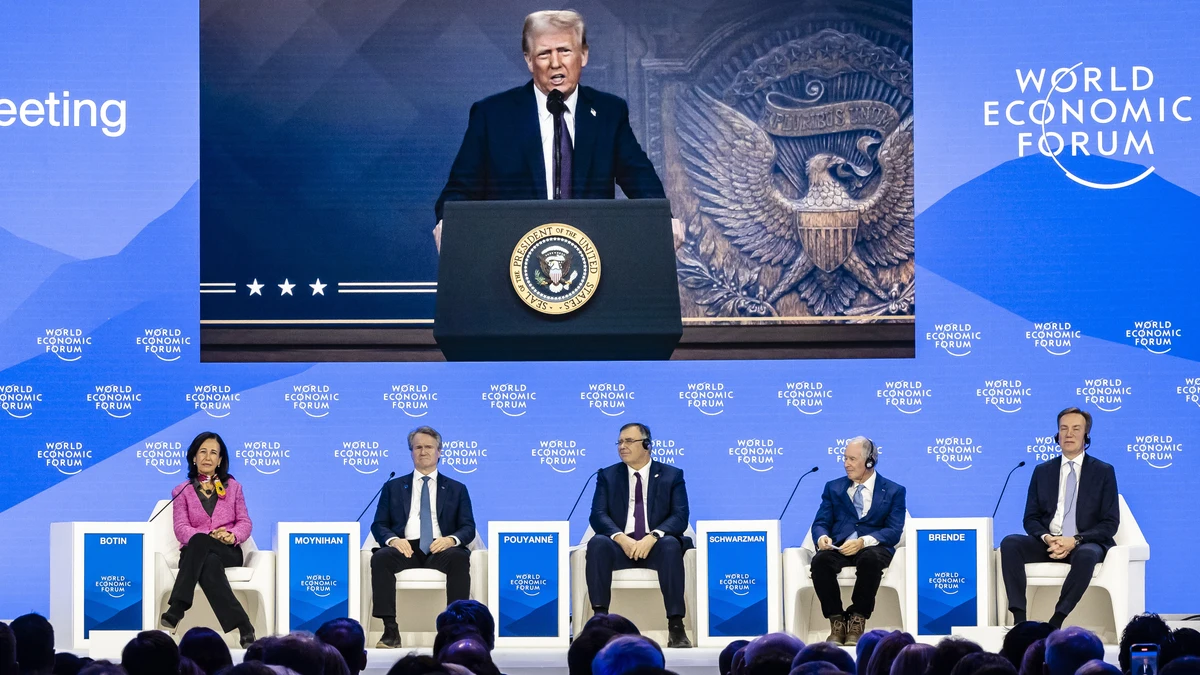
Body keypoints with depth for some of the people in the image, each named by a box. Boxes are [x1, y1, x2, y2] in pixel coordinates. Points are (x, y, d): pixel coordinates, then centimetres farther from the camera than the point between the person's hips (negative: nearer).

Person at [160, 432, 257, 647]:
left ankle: (177, 609, -42)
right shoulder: (182, 491, 11)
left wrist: (232, 536, -16)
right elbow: (181, 529, -2)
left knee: (199, 543, -38)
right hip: (195, 552, 0)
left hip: (228, 552, 0)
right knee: (209, 564, -40)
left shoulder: (233, 487, 15)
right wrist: (209, 536, -21)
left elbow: (245, 522, 9)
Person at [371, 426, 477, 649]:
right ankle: (390, 630, -34)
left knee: (460, 558, -36)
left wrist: (452, 539, -15)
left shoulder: (456, 489, 20)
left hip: (440, 549, 0)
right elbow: (379, 525, 13)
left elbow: (468, 528, 10)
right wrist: (392, 539, -12)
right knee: (381, 558, -34)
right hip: (406, 548, 1)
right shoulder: (393, 487, 21)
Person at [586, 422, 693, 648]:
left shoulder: (672, 475, 8)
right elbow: (598, 515, 0)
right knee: (597, 543, -32)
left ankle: (676, 626, -38)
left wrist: (652, 537, -23)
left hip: (655, 546, -1)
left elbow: (680, 517, -4)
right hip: (621, 546, 1)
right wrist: (621, 538, -22)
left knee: (671, 545, -36)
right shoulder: (607, 476, 12)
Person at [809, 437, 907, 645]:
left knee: (871, 559, -40)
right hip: (839, 547, 2)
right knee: (820, 560, -34)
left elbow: (894, 531, -2)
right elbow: (820, 523, 12)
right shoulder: (833, 487, 19)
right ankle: (837, 621, -21)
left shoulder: (894, 491, 9)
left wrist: (864, 542, -22)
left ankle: (857, 620, -25)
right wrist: (822, 537, -15)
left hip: (873, 548, -2)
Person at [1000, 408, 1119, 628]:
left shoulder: (1103, 472, 6)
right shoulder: (1042, 471, 14)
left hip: (1085, 544, -3)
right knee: (1010, 543, -27)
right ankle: (1019, 619, -33)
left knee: (1086, 555, -39)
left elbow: (1110, 523, -1)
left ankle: (1056, 622, -37)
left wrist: (1075, 540, -16)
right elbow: (1031, 518, 10)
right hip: (1048, 542, 3)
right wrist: (1047, 538, -13)